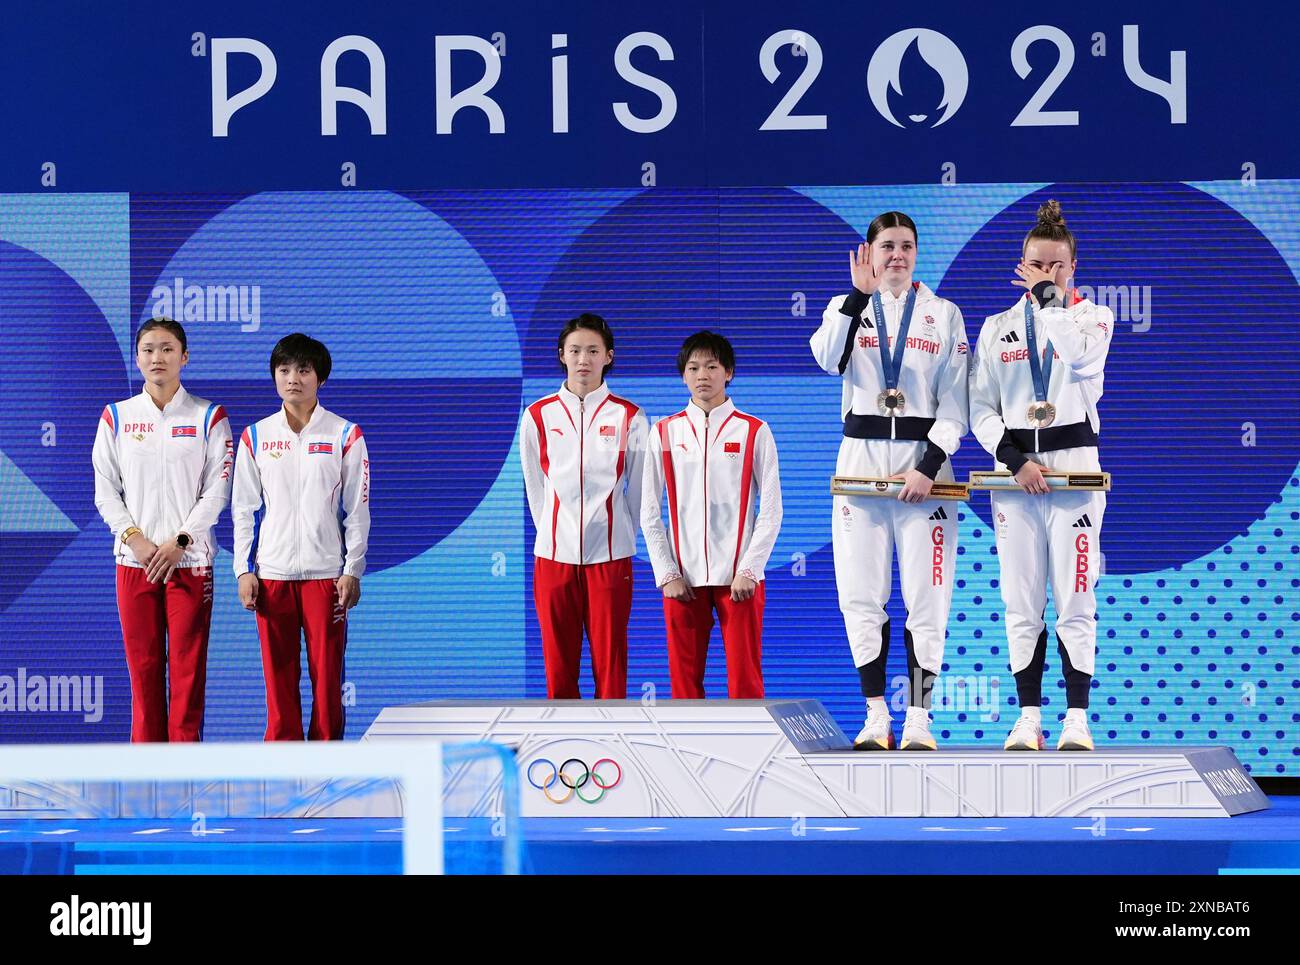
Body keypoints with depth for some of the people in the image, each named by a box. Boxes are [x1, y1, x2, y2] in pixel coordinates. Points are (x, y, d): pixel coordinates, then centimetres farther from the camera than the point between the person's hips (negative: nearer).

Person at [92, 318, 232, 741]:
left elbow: (217, 490, -2)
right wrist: (134, 538, -8)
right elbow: (105, 490, 6)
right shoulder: (117, 416, 7)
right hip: (134, 560, 2)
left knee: (188, 665, -3)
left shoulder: (208, 416, 3)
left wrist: (179, 541, -11)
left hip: (188, 559, -2)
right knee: (143, 664, 3)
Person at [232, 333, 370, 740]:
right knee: (278, 676, 3)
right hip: (271, 573, 2)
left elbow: (357, 509, 2)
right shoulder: (255, 437, 8)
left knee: (327, 675, -1)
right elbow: (245, 509, 10)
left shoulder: (345, 435, 2)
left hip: (326, 573, -2)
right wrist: (244, 570, 3)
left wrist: (352, 570, -3)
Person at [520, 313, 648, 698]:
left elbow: (638, 490, 8)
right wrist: (552, 534, 12)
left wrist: (621, 535, 10)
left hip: (610, 556, -1)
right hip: (554, 555, 1)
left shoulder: (629, 417, 2)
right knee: (558, 663, 3)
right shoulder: (539, 416, 5)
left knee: (610, 661, 0)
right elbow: (535, 487, 12)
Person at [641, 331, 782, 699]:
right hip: (683, 578, 2)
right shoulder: (665, 433, 7)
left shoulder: (754, 431, 3)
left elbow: (771, 509, 1)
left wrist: (748, 571, -7)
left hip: (739, 577, -2)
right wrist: (667, 574, -1)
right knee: (684, 678, 2)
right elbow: (650, 512, 7)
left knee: (745, 677, -2)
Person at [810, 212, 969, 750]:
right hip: (861, 457, 1)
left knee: (926, 597, -5)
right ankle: (876, 717, 5)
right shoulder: (847, 308, 9)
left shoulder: (944, 315, 7)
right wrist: (860, 293, -19)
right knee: (862, 595, -1)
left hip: (923, 459, -1)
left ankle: (918, 719, -2)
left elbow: (954, 402, 1)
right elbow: (828, 359, -14)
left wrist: (929, 466, -11)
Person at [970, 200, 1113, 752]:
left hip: (1074, 466, -2)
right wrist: (1016, 460, -8)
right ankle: (1029, 718, 6)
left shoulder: (1093, 317, 6)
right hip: (1014, 468, 2)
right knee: (1021, 605, 1)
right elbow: (981, 410, 6)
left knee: (1075, 603, -5)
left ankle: (1077, 719, -1)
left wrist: (1048, 297, -8)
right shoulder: (998, 328, 11)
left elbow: (1077, 355, -19)